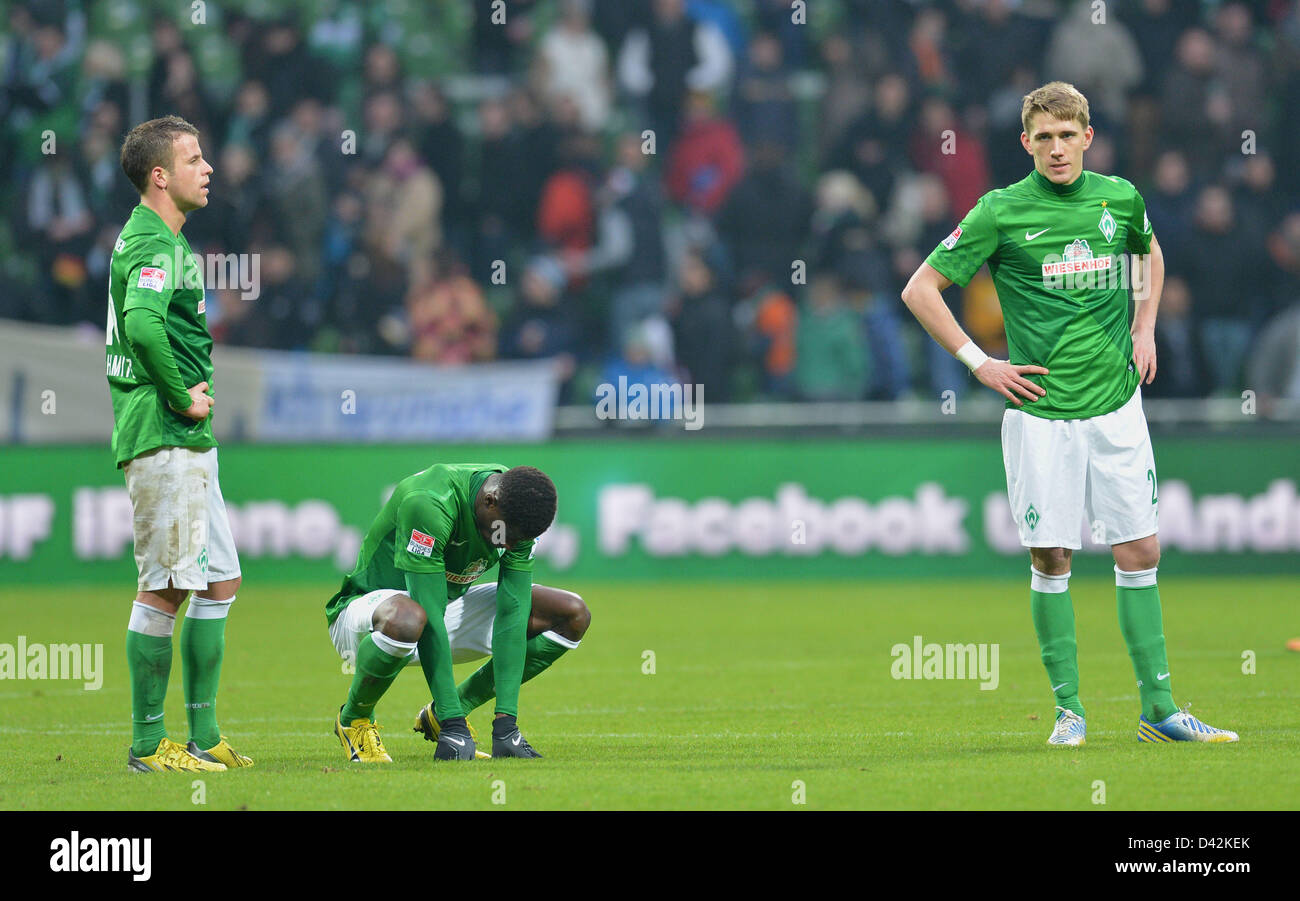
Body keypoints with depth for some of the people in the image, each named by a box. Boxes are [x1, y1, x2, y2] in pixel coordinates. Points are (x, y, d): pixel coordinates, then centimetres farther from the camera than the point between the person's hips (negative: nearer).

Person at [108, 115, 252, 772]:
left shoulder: (151, 238, 19)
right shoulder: (154, 245, -14)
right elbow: (143, 325, -32)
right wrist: (181, 395, -21)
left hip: (188, 444, 11)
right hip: (163, 440, -11)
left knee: (220, 582, 12)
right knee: (164, 589, -7)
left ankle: (203, 738, 16)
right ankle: (148, 744, -3)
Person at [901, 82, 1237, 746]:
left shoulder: (1119, 198, 5)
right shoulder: (1001, 212, -6)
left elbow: (1151, 253, 29)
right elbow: (920, 290, -2)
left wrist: (1145, 328, 15)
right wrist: (979, 364, -6)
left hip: (1116, 405, 3)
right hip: (1040, 412, -3)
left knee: (1140, 553, 2)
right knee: (1051, 560, -1)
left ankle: (1158, 709, 8)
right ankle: (1069, 709, 9)